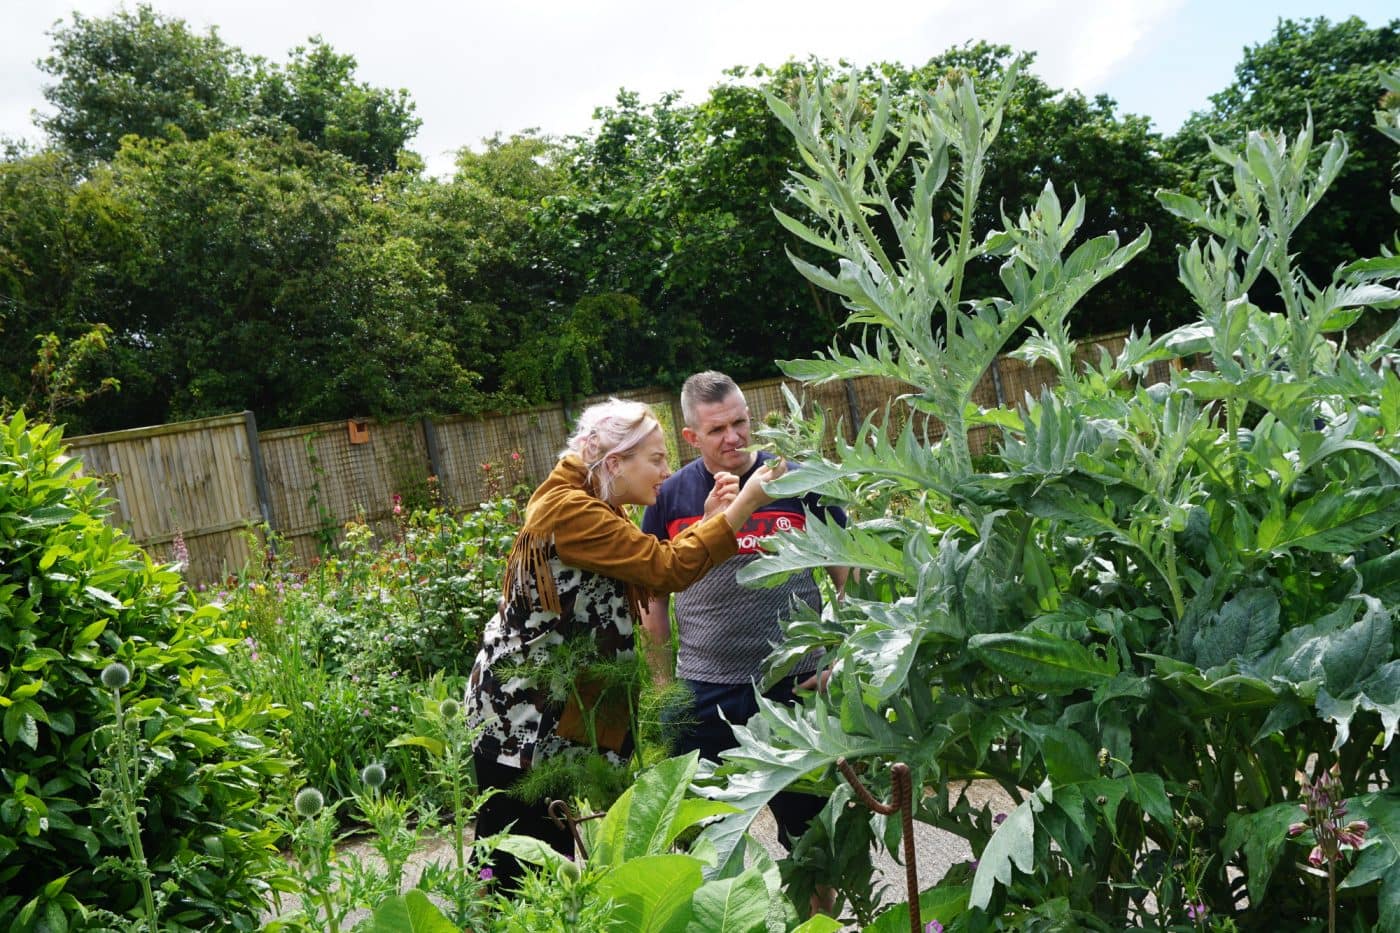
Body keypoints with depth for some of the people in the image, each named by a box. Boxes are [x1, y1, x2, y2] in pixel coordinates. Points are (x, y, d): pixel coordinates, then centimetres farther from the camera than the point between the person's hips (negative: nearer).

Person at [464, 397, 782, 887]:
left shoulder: (596, 507, 10)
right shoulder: (568, 509, -21)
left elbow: (650, 575, 8)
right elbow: (667, 569, -26)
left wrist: (707, 521, -1)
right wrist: (747, 502, -24)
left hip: (556, 707, 10)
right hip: (518, 714, -10)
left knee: (551, 852, 15)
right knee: (517, 866, 0)